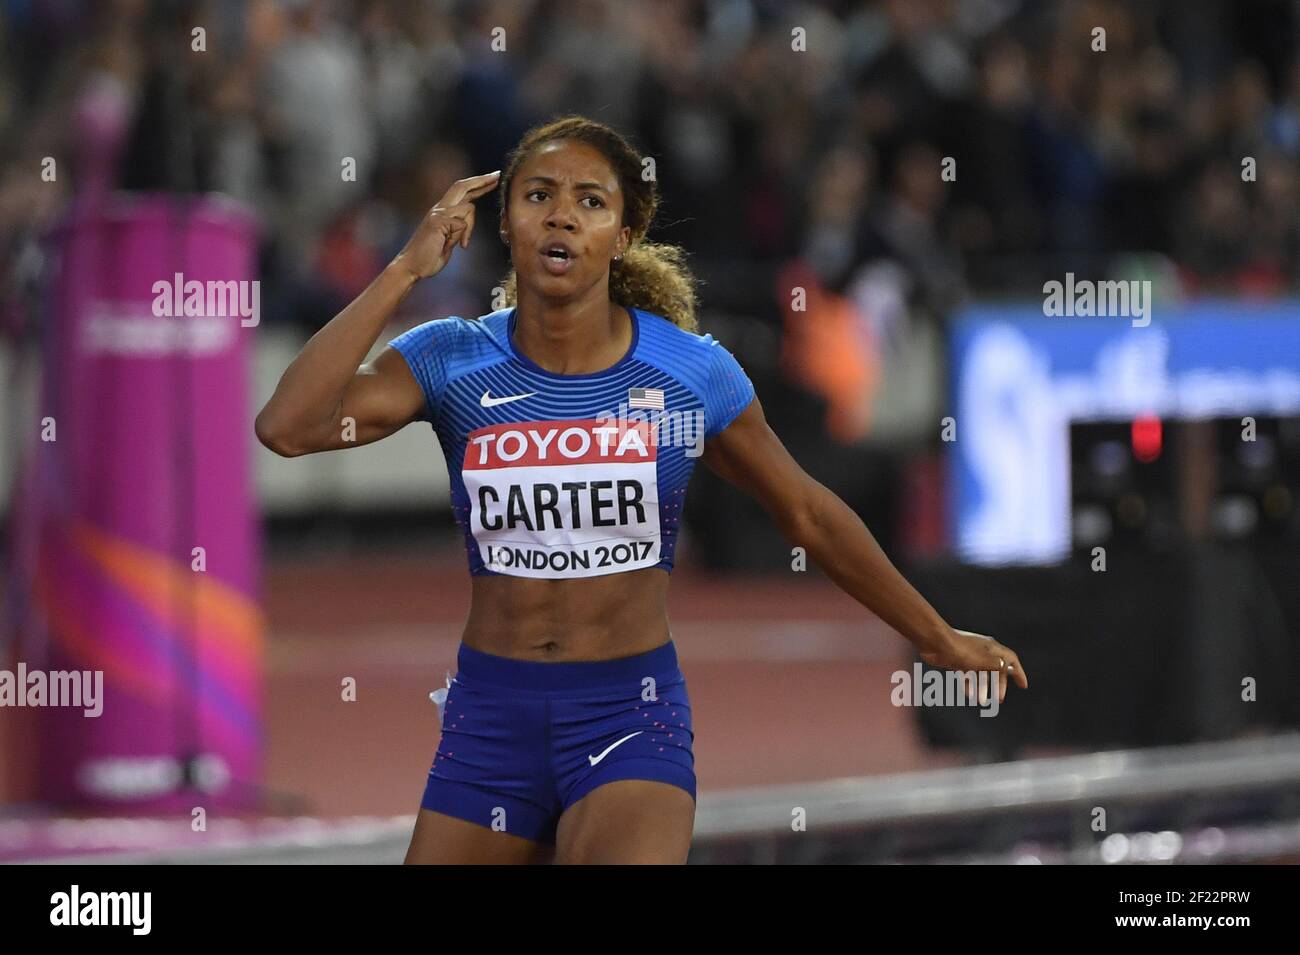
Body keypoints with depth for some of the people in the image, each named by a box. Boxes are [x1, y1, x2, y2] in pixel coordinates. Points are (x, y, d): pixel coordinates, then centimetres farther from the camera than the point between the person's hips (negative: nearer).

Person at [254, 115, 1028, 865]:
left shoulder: (692, 372, -4)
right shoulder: (451, 362, -3)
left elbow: (807, 514, 10)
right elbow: (288, 426, -18)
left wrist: (937, 639, 18)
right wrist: (405, 272, -16)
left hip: (630, 719, -2)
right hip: (490, 717, 2)